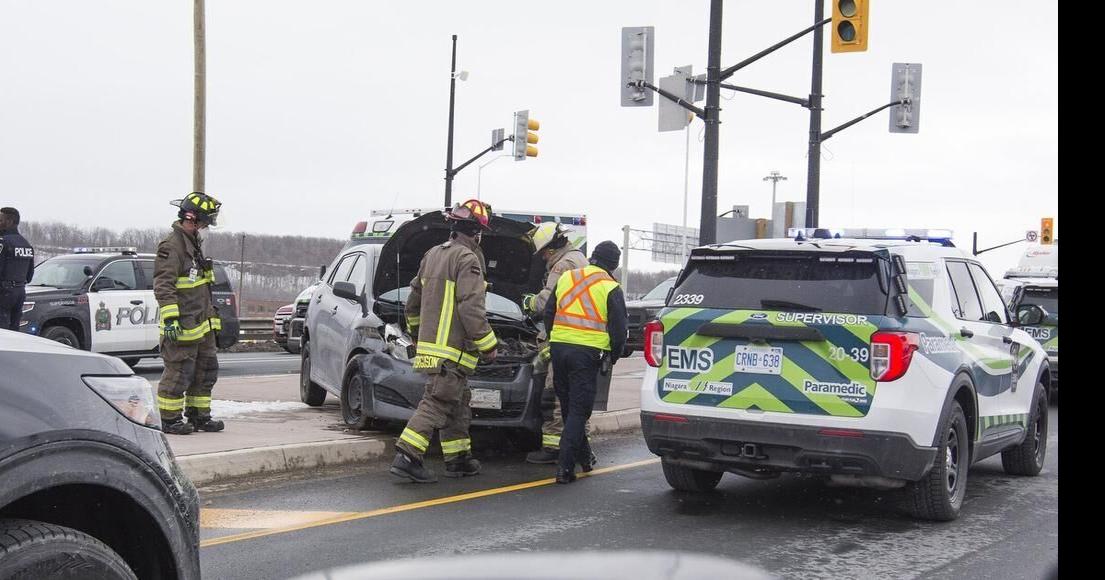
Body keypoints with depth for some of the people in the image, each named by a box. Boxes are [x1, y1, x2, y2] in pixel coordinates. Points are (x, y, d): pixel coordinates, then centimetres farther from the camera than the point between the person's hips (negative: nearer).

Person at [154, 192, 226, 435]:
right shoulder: (171, 246, -15)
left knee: (206, 370, 14)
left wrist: (211, 314, 29)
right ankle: (170, 419, 7)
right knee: (179, 373, -3)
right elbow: (163, 286, -20)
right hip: (181, 325, -10)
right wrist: (170, 319, -26)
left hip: (202, 324, 10)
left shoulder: (194, 241, 16)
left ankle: (198, 415, 24)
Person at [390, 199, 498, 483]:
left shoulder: (432, 255, 17)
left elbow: (413, 302, 24)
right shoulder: (467, 259, -12)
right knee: (436, 403, -10)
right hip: (452, 349, -9)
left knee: (457, 405, 16)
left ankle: (459, 459, 21)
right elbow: (471, 309, -19)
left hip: (430, 345, 9)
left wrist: (417, 334, 36)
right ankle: (406, 457, -16)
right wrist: (488, 344, -10)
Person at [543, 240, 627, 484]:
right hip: (586, 352, -5)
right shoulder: (611, 289, 0)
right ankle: (565, 467, -8)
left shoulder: (566, 278, 13)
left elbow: (548, 313, 18)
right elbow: (618, 331, -1)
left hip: (559, 347, 5)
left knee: (568, 406, 18)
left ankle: (583, 456, 32)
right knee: (578, 410, -1)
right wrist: (611, 359, 12)